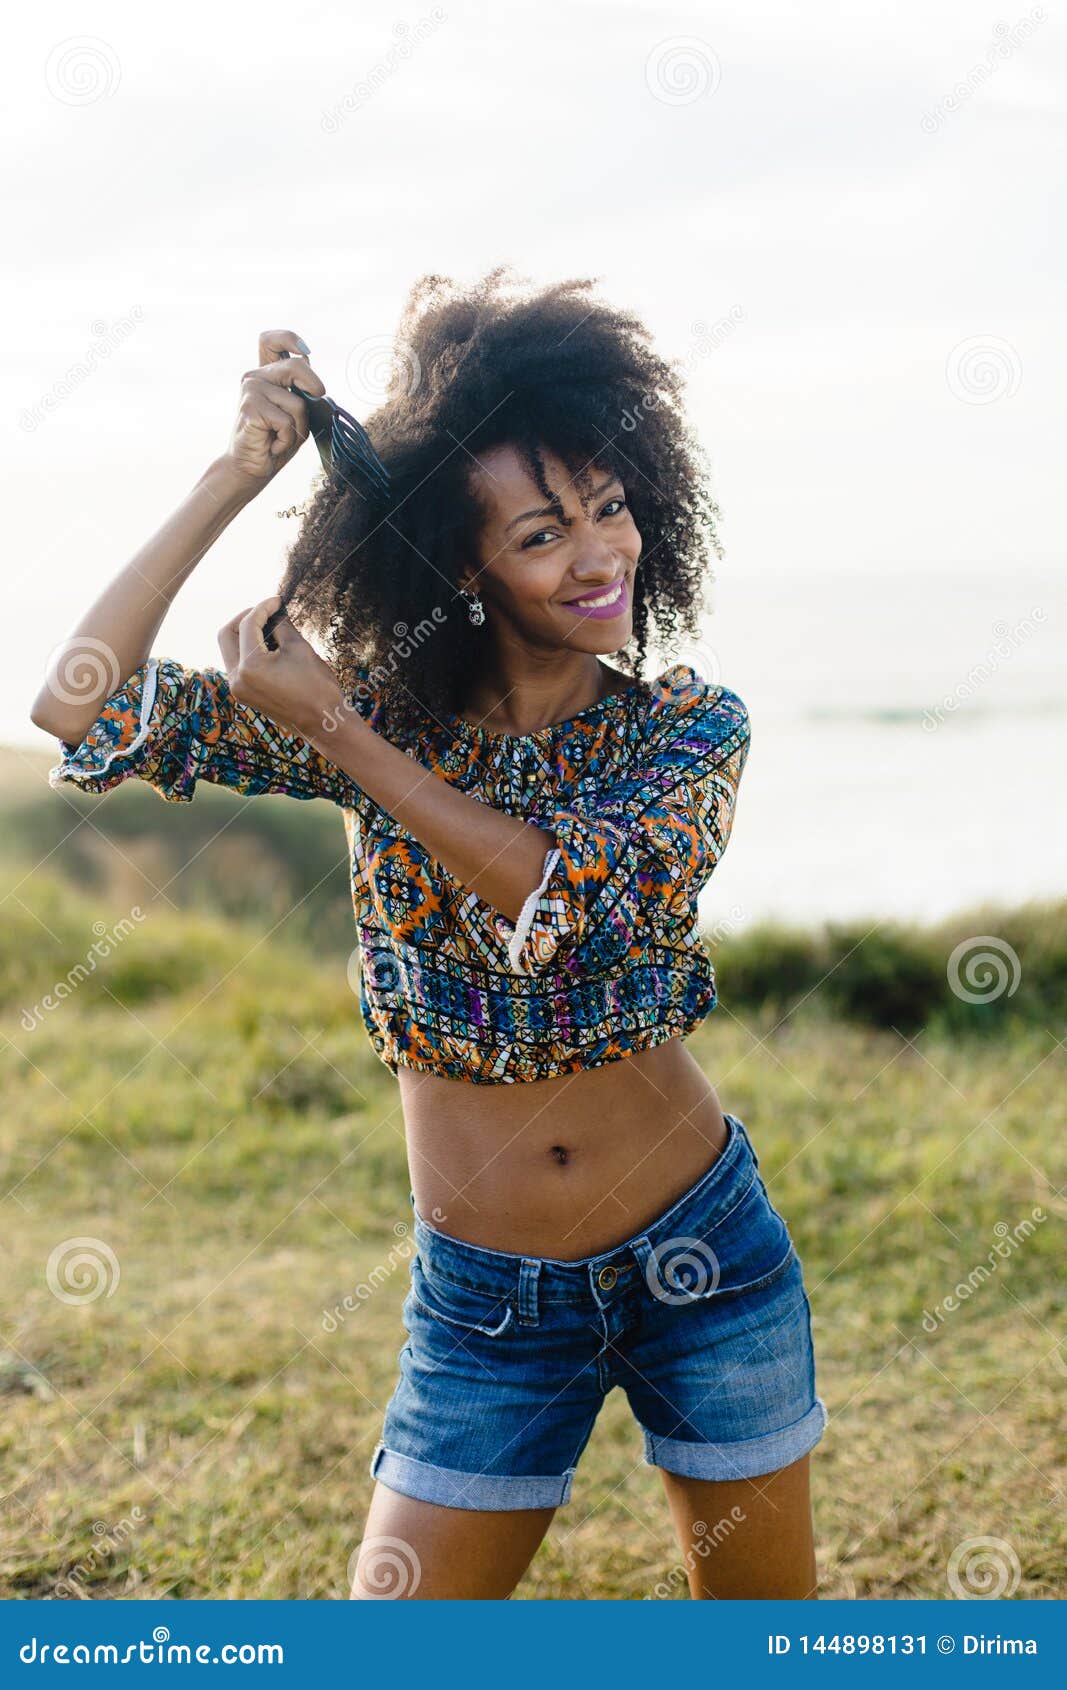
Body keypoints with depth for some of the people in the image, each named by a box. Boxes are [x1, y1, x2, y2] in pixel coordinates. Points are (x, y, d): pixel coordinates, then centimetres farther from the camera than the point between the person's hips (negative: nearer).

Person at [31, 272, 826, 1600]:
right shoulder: (381, 708, -5)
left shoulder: (689, 729, -7)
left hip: (702, 1263, 0)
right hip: (485, 1297, 0)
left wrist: (335, 731, -23)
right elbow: (77, 710, -14)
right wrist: (236, 476, -16)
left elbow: (576, 897, -26)